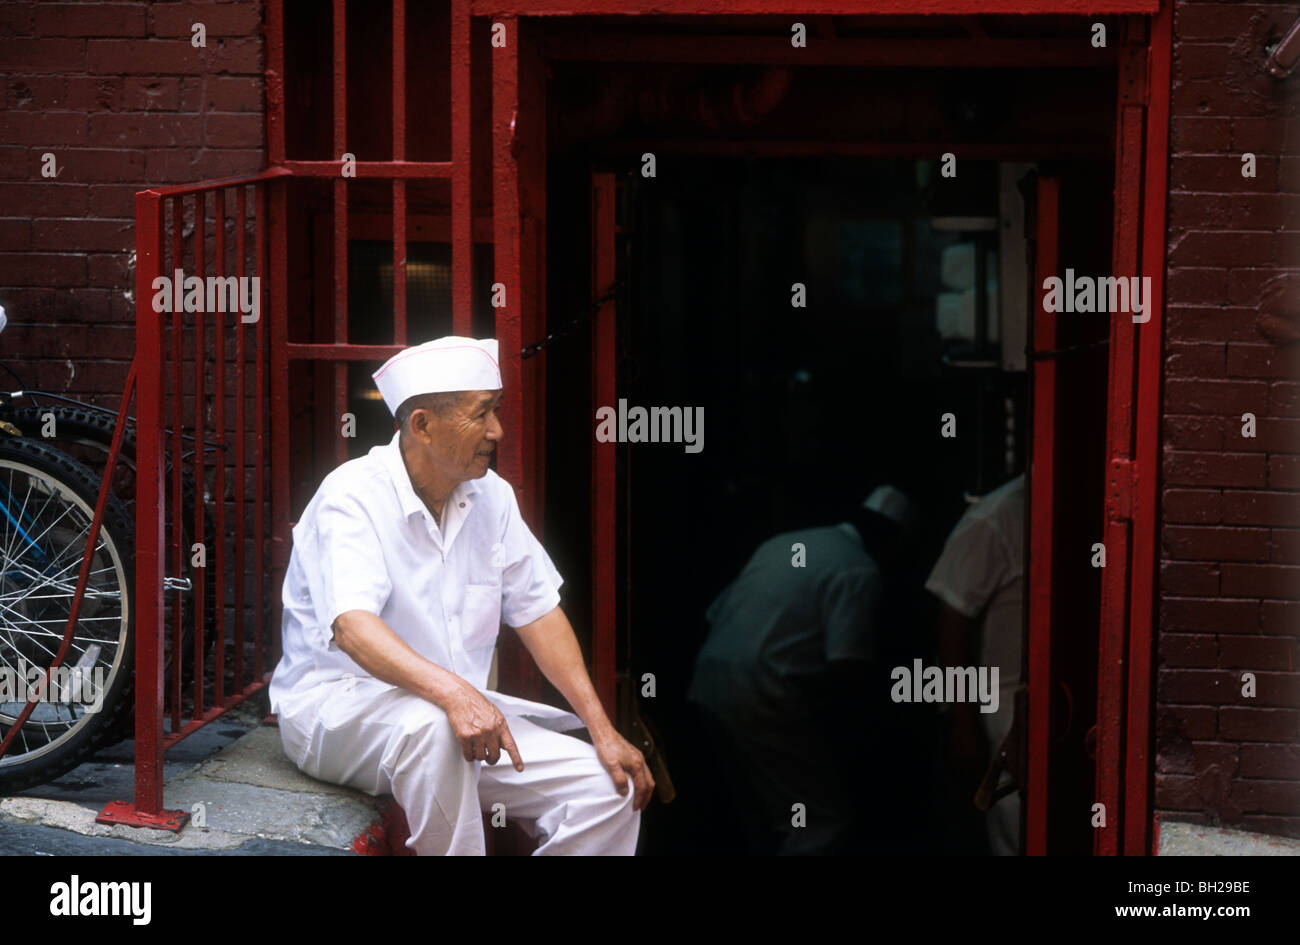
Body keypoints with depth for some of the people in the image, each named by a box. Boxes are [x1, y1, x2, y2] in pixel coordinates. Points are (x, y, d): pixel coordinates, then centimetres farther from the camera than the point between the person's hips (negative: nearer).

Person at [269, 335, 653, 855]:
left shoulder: (491, 495, 6)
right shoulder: (353, 495, -16)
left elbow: (538, 611, 10)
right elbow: (353, 627, -32)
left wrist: (603, 730, 1)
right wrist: (452, 692, -48)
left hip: (463, 709, 7)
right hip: (336, 704, -7)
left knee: (612, 788, -11)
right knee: (431, 727, -41)